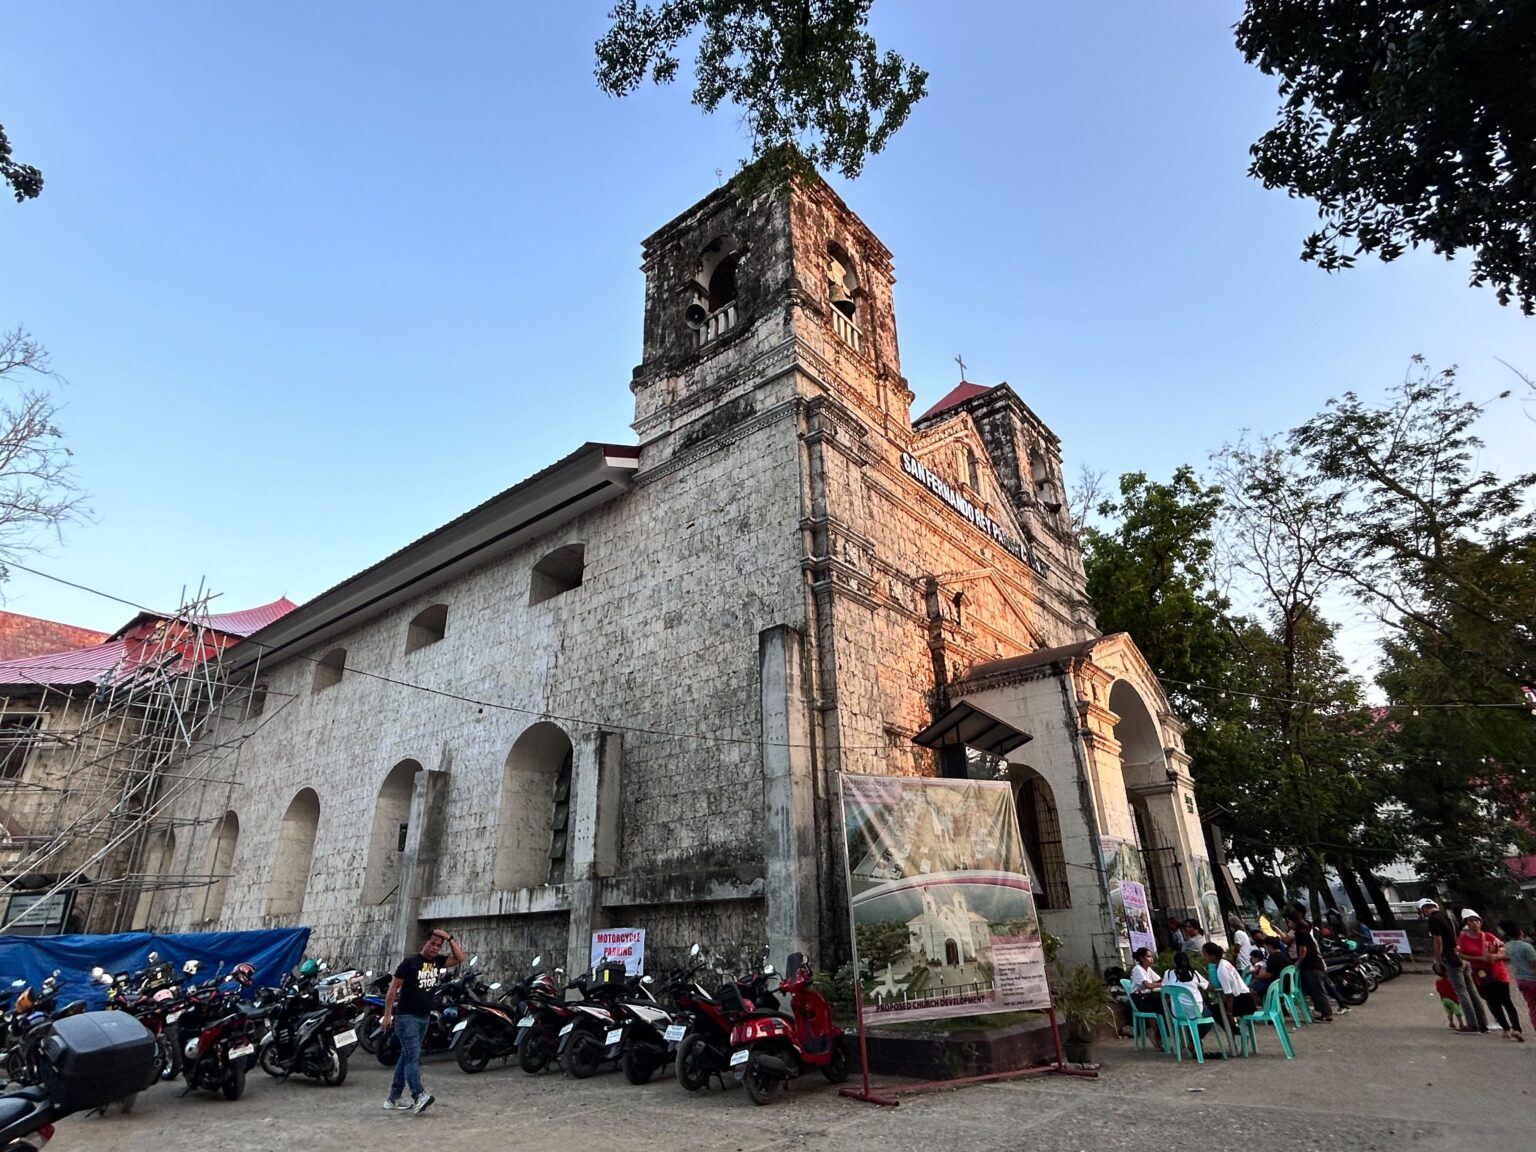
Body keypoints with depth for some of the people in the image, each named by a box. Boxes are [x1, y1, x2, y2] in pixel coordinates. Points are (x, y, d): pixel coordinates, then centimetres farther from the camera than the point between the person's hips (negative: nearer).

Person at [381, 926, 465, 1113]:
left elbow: (460, 958, -1)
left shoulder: (437, 962, 6)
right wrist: (387, 1015, -13)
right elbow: (393, 988, -8)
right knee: (413, 1056, -16)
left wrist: (450, 938, -9)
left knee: (407, 1056, 13)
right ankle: (419, 1096, -27)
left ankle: (393, 1098, 21)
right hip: (406, 1016, -7)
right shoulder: (410, 962, -10)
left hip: (424, 1017, 7)